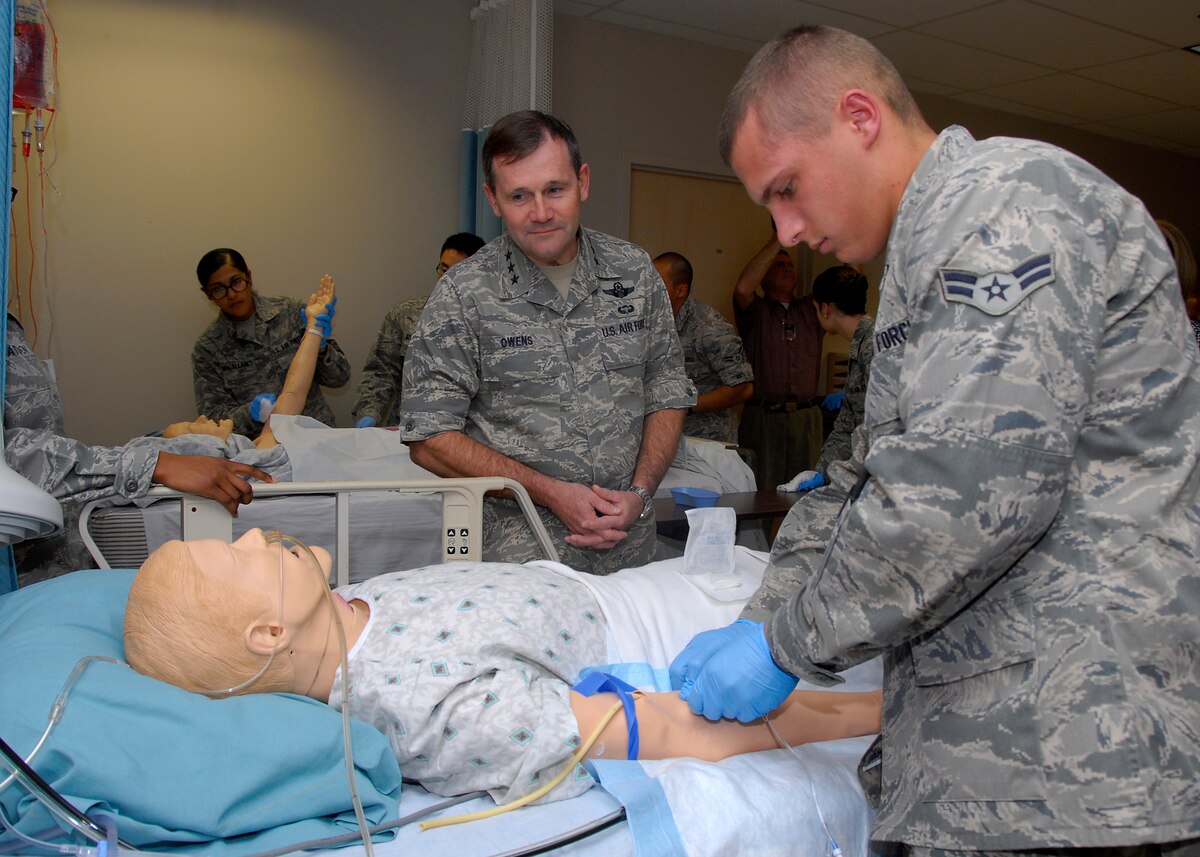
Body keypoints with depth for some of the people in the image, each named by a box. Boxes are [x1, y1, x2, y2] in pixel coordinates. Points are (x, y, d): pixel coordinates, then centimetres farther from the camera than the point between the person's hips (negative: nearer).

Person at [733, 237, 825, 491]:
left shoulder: (811, 310, 18)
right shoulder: (756, 311, 8)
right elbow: (743, 288, -15)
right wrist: (779, 240, -12)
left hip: (807, 419, 3)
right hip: (762, 418, -3)